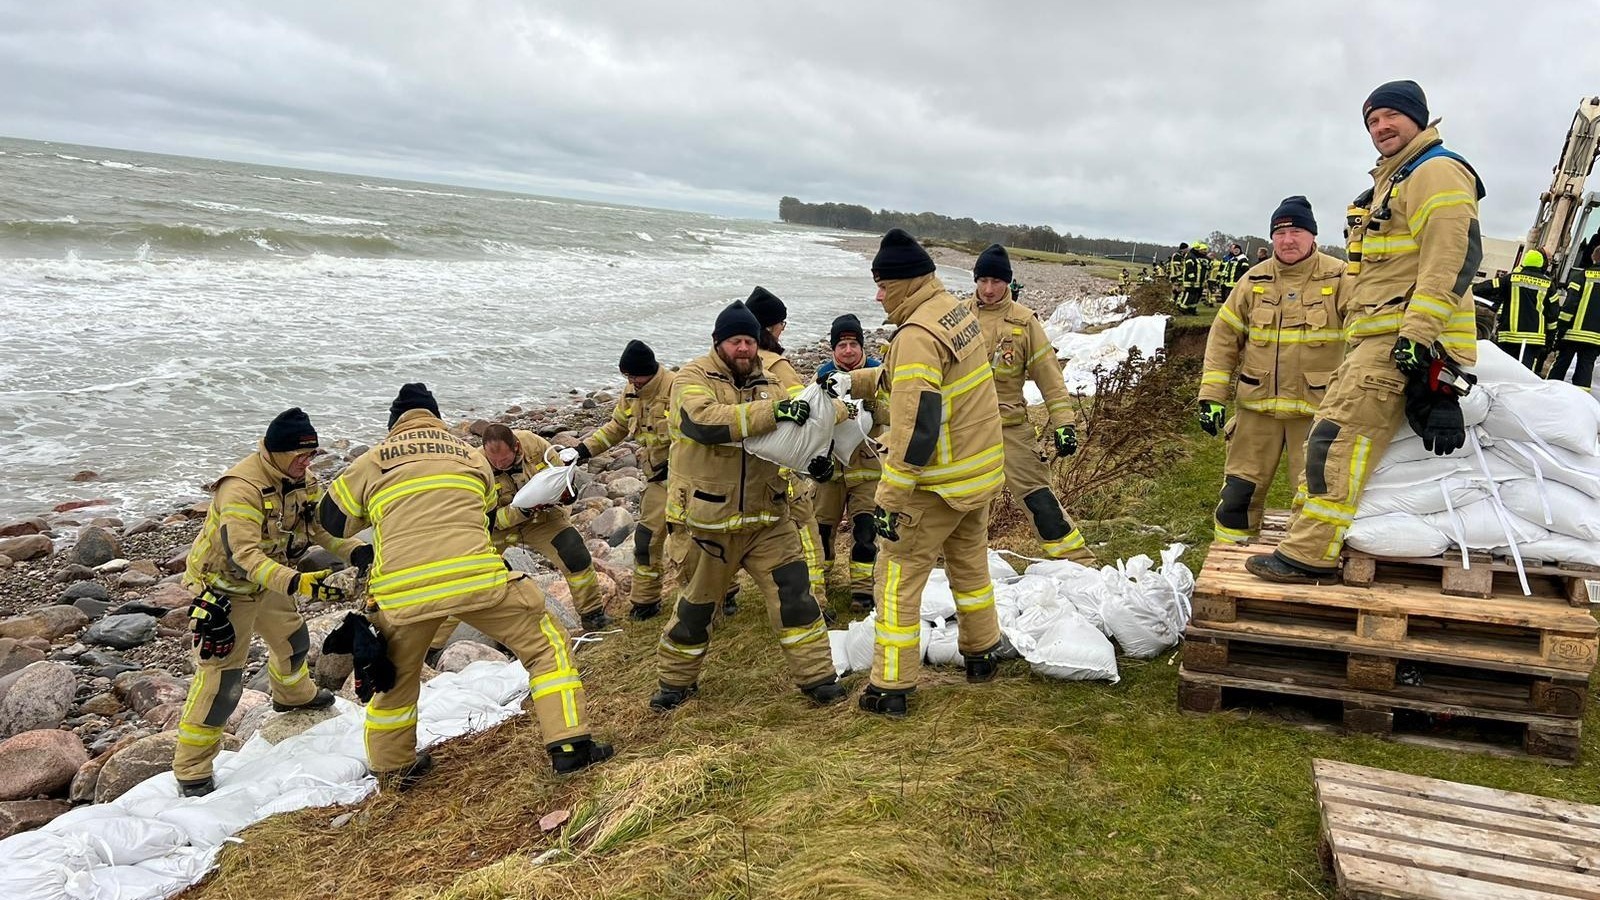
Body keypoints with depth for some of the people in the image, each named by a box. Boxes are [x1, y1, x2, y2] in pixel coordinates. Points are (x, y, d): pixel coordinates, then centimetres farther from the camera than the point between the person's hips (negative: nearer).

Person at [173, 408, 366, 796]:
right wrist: (296, 583, -52)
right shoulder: (242, 488, -33)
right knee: (221, 678, -8)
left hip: (268, 579, 8)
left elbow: (321, 526, -3)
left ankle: (293, 694, 58)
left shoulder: (295, 478, -6)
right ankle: (191, 771, 4)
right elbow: (244, 555, -40)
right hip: (224, 587, -8)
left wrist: (356, 550, -21)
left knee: (293, 639, 27)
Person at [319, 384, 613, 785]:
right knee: (545, 644, 12)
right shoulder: (468, 451, 19)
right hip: (476, 577, -2)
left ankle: (393, 768, 41)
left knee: (396, 678, 27)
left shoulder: (372, 460, 16)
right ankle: (569, 744, 4)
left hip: (402, 590, 2)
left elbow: (332, 518, 25)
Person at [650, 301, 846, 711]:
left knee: (793, 592, -1)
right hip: (706, 520, -3)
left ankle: (816, 676, 12)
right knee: (696, 605, 12)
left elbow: (797, 427, 4)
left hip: (766, 517, 4)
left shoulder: (769, 383, 6)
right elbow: (705, 421, -29)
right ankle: (676, 680, 32)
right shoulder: (692, 379, -10)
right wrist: (772, 412, -36)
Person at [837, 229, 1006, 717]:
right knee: (970, 564, 25)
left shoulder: (917, 336, -23)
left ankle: (891, 687, 10)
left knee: (898, 576, 3)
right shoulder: (958, 311, 5)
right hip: (982, 471, 9)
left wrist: (890, 500, -22)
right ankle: (982, 654, 42)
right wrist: (853, 380, 15)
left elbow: (915, 428, -27)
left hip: (939, 483, -9)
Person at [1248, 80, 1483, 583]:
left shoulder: (1437, 172, -6)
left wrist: (1418, 334, -26)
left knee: (1340, 438, -18)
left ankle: (1312, 557, -18)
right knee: (1330, 435, 11)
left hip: (1409, 340, -11)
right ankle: (1305, 539, 17)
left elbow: (1452, 258, -19)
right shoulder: (1390, 182, 27)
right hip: (1377, 340, 11)